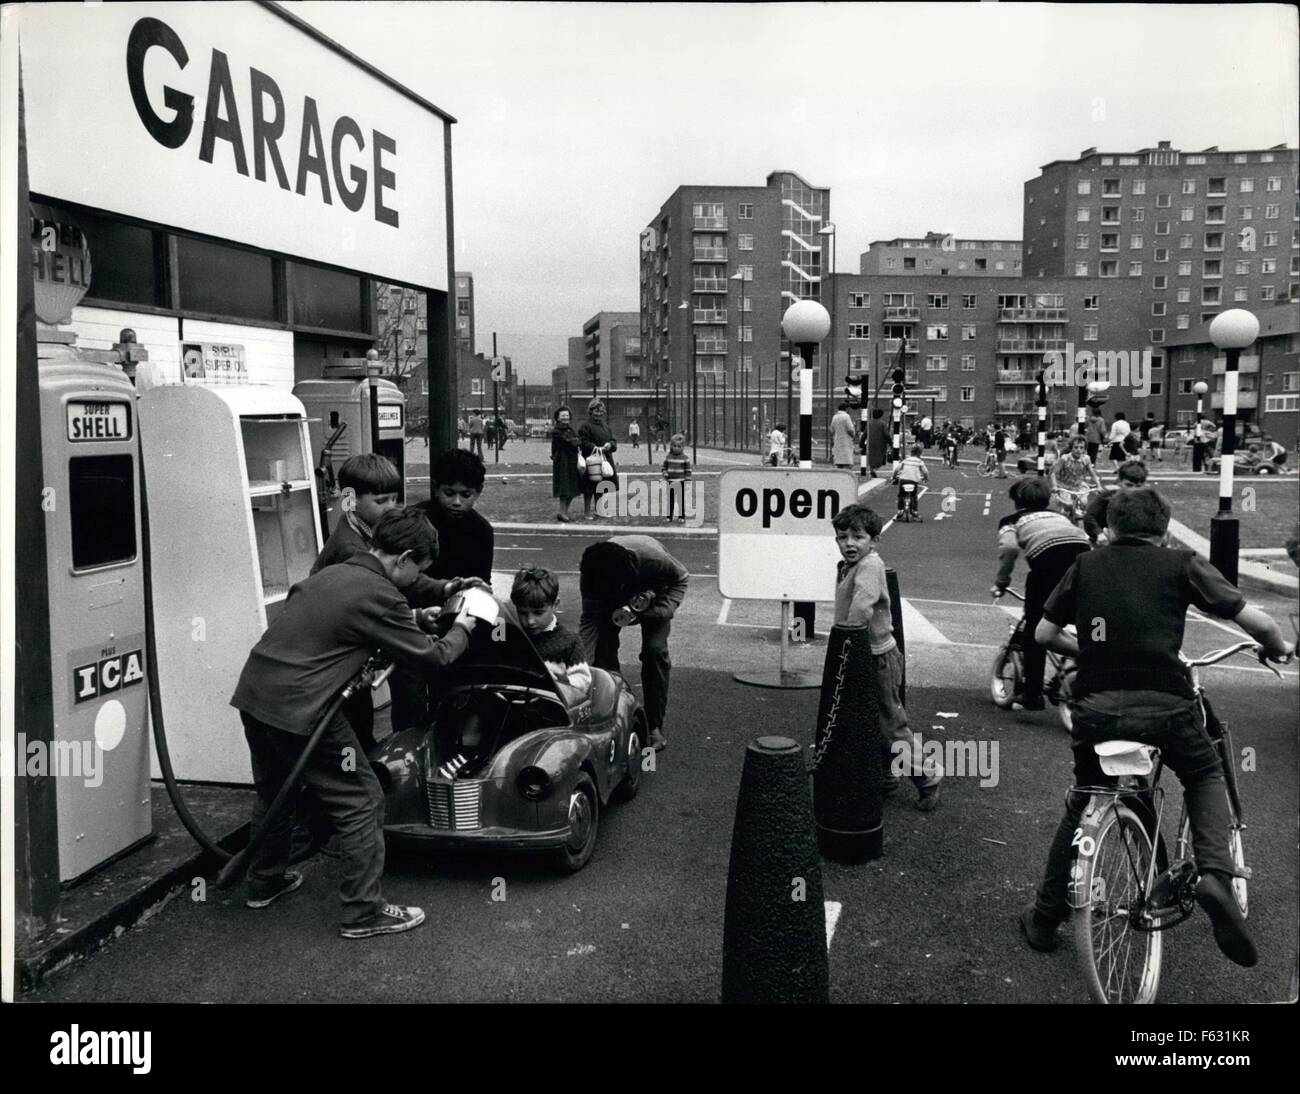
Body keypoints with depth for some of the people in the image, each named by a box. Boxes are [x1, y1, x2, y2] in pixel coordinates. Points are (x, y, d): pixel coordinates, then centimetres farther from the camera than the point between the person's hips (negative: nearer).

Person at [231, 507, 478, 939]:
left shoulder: (331, 575, 14)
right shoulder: (378, 595, -13)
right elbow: (431, 657, -5)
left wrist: (417, 619, 31)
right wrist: (461, 629, 13)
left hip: (253, 692, 9)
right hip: (298, 708, -9)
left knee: (274, 790, 28)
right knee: (360, 803, 3)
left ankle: (265, 882, 46)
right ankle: (363, 912, 11)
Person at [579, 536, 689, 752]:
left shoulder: (653, 558, -41)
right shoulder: (590, 575, -34)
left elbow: (682, 578, -20)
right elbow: (589, 620, -28)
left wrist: (665, 609, -35)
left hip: (653, 590, -2)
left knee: (654, 650, -19)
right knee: (603, 647, -16)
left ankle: (654, 726, -9)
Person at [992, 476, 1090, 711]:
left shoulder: (1012, 521, 23)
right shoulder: (1058, 515, 37)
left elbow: (1009, 547, 0)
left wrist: (1001, 582, 10)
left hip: (1048, 556, -4)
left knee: (1035, 628, 11)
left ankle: (1032, 693, 13)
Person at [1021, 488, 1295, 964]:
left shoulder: (1086, 564, 12)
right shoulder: (1182, 563, 7)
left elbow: (1044, 633, 13)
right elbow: (1255, 621, 2)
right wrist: (1279, 648, 24)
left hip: (1095, 705, 2)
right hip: (1164, 702, -2)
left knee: (1083, 803, 23)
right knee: (1206, 776, 28)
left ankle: (1045, 916, 28)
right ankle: (1215, 874, 3)